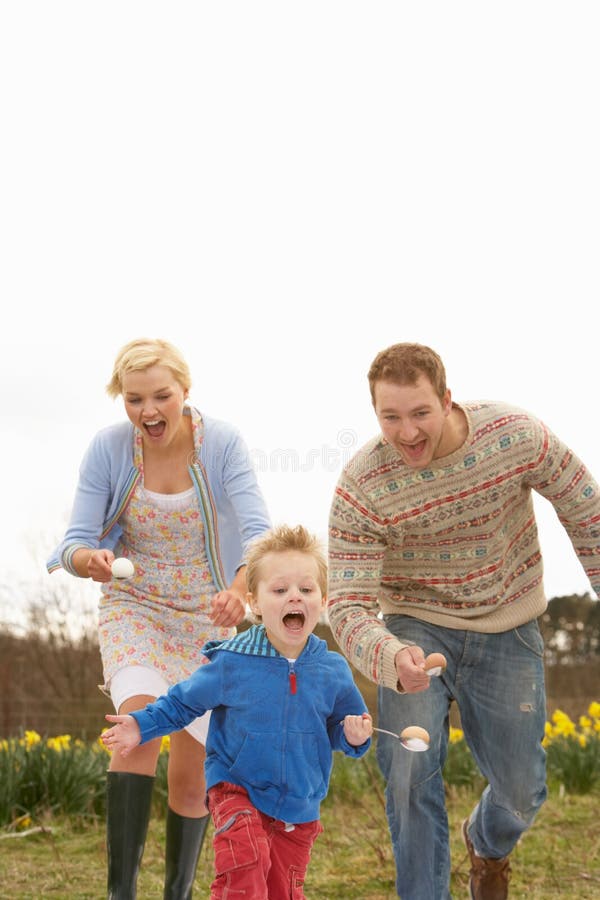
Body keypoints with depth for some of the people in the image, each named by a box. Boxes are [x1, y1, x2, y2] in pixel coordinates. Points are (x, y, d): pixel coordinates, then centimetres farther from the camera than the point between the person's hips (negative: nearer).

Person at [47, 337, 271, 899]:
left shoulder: (221, 442, -18)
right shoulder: (108, 448, -15)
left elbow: (258, 532, -26)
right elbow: (75, 541, -14)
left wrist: (239, 589, -47)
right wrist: (88, 559, -38)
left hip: (208, 614, 1)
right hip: (132, 605, -1)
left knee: (193, 774, 4)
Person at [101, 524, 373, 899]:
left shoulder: (333, 672, -6)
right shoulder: (232, 664, -13)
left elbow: (341, 729, 7)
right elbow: (183, 701, 2)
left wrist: (355, 735, -15)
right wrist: (141, 726, -5)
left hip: (300, 807, 3)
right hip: (238, 789, -3)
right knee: (245, 861, -28)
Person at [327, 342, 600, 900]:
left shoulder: (516, 436, -21)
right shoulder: (360, 488, -23)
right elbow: (349, 608, -24)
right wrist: (392, 659, -44)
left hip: (507, 629, 1)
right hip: (419, 626, -1)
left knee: (520, 790, 8)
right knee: (409, 768, -22)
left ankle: (487, 843, 46)